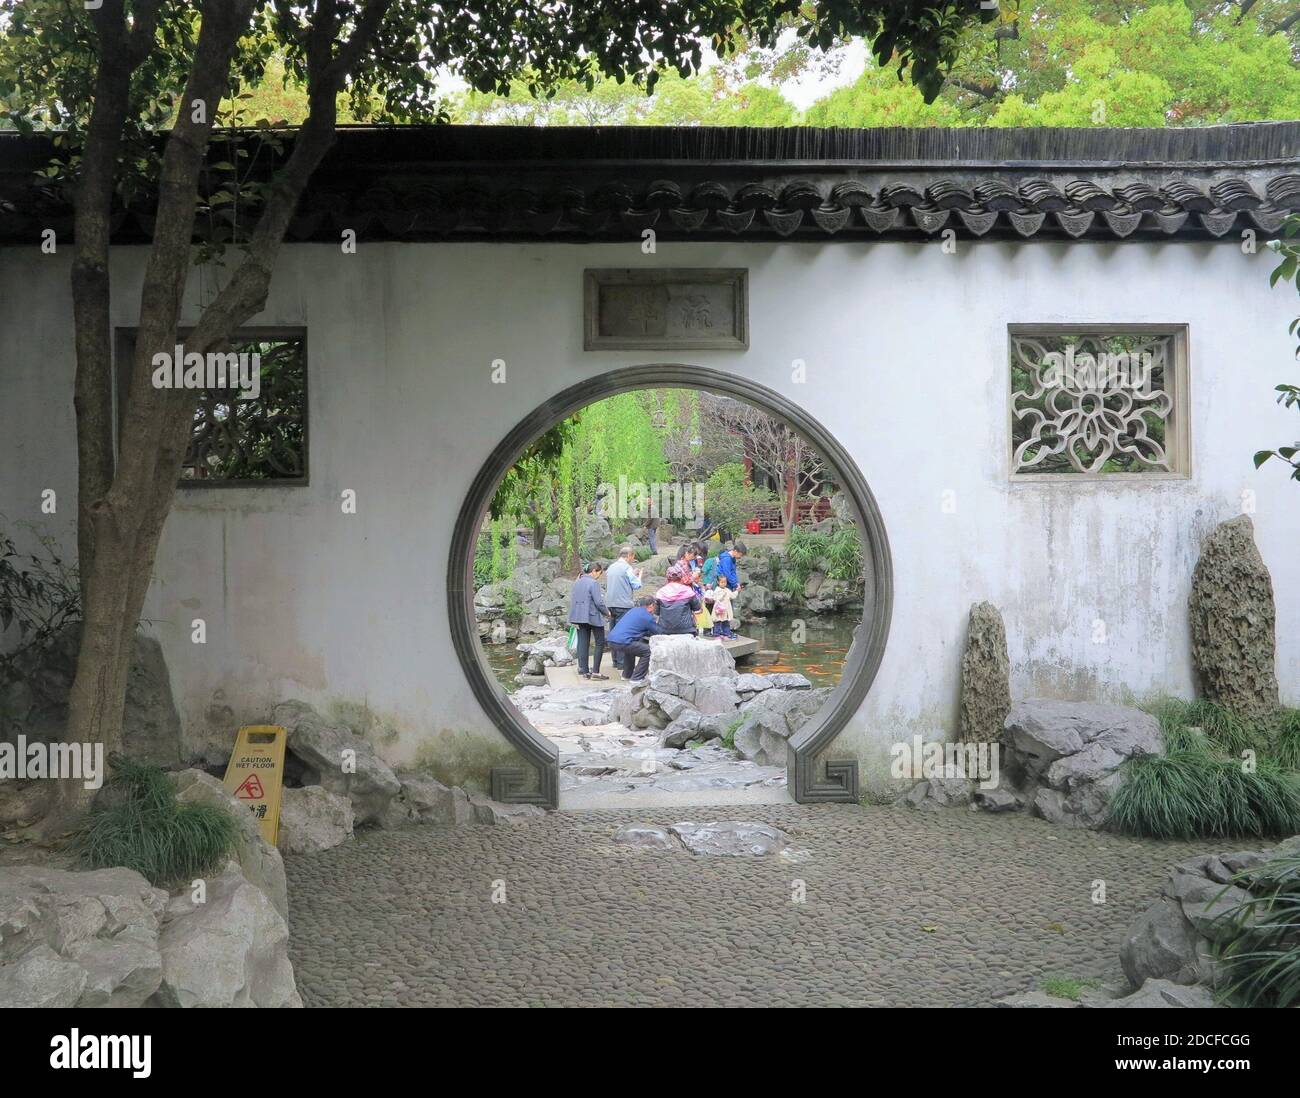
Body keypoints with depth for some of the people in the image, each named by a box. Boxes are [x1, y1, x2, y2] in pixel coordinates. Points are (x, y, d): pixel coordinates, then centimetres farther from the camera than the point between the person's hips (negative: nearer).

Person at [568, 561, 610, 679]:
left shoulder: (578, 582, 10)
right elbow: (599, 602, -16)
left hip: (580, 617, 7)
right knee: (600, 643, 3)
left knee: (583, 643, 8)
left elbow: (572, 600, 15)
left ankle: (584, 671, 10)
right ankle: (595, 671, -2)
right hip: (593, 617, -7)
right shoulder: (594, 583, -14)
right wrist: (607, 612, 1)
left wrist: (573, 618, 22)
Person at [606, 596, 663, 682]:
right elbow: (659, 632, 8)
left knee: (630, 649, 36)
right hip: (622, 642, -9)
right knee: (648, 651, -2)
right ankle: (637, 678, 0)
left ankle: (627, 675, 40)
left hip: (611, 640, 9)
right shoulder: (647, 617, -2)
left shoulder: (634, 610, 23)